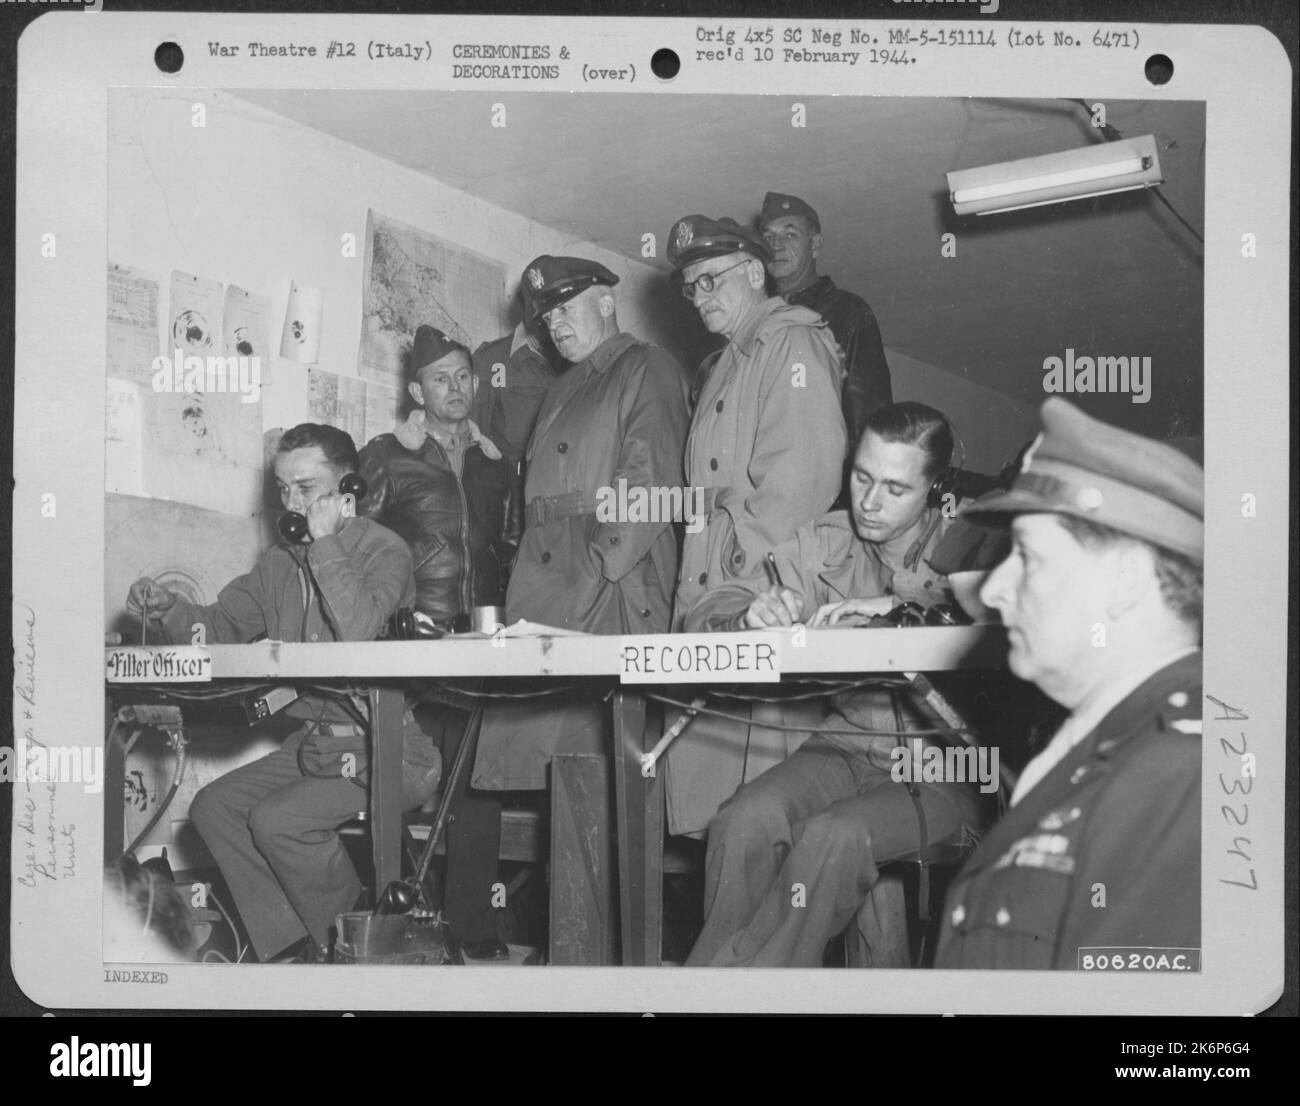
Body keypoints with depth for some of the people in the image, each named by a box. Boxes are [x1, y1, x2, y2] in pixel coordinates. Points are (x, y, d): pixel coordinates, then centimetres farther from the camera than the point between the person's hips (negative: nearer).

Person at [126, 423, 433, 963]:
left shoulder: (384, 550, -10)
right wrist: (167, 609, -8)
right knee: (213, 806, -4)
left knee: (277, 819, -22)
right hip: (315, 743, 8)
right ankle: (290, 942, -3)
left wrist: (325, 543, -21)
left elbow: (358, 632, -28)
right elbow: (221, 625, 13)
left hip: (385, 745, -8)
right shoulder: (281, 560, 12)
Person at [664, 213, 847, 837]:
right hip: (707, 587, 8)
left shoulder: (794, 343, -2)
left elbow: (804, 471, -13)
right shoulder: (719, 367, 25)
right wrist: (692, 588, 11)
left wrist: (745, 561, -16)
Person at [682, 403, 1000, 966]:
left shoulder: (971, 548, -3)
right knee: (746, 819, -26)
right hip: (846, 747, 3)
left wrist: (905, 608, -26)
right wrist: (752, 616, -19)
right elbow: (705, 614, 5)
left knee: (835, 835, -31)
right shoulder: (822, 544, 8)